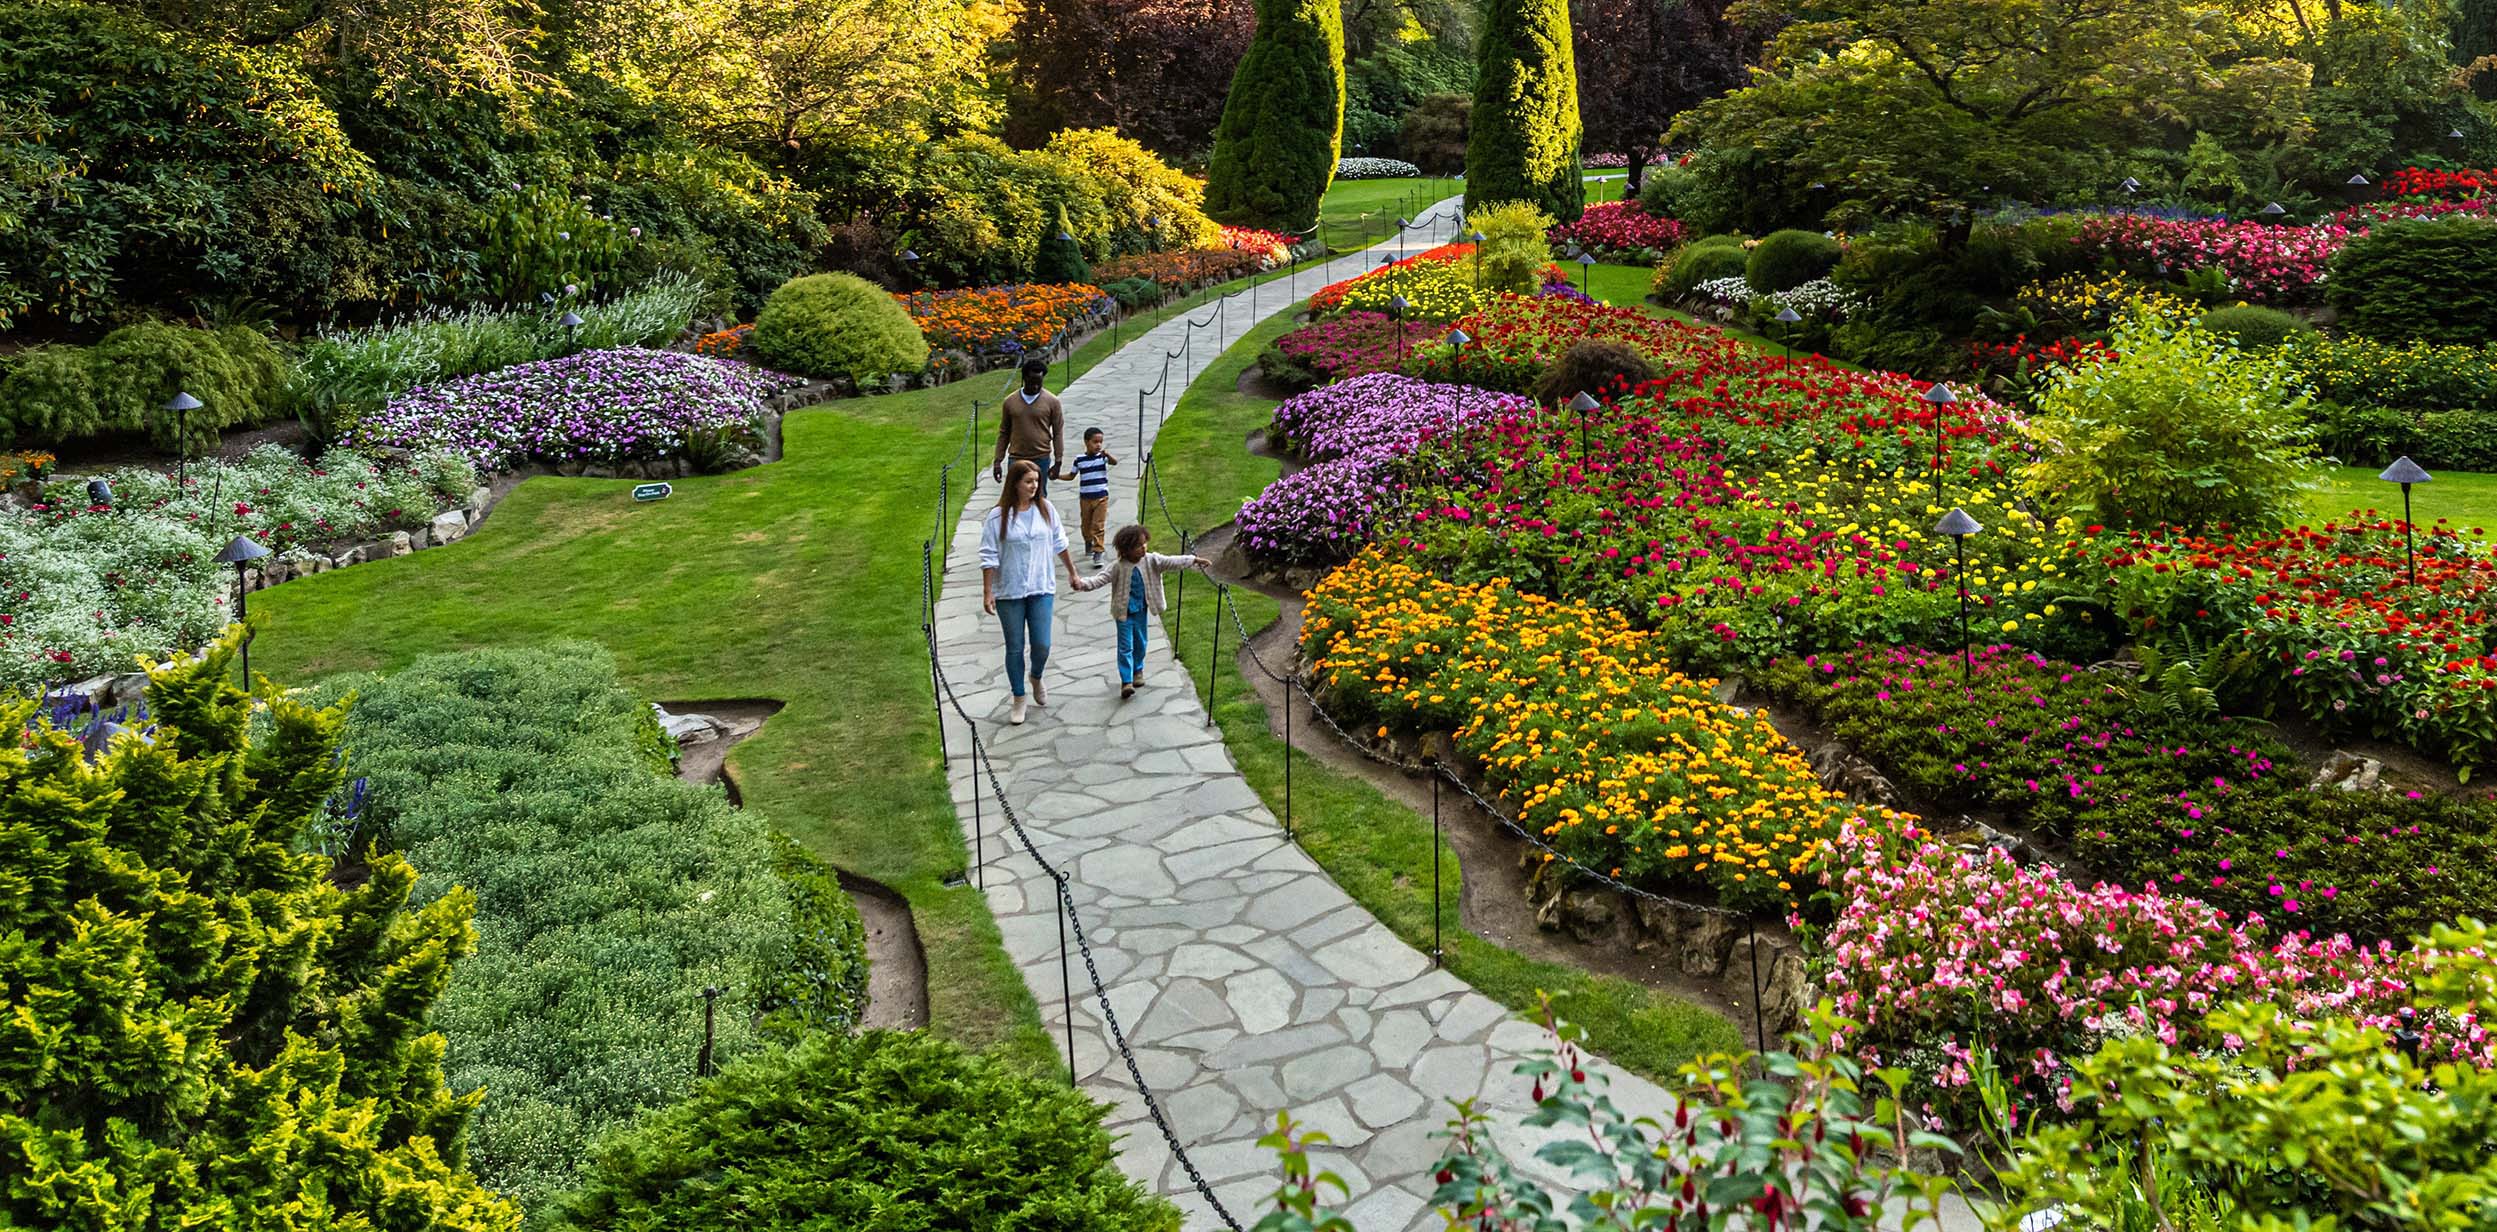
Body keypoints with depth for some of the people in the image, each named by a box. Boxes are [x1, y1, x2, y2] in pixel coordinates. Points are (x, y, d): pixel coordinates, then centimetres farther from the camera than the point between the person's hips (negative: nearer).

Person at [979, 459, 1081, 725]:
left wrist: (1072, 572, 19)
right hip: (1009, 593, -2)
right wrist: (987, 593, -9)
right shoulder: (998, 517, -10)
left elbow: (1059, 543, 12)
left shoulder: (1045, 509, 0)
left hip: (1042, 589, 2)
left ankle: (1036, 678, 32)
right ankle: (1018, 699, 22)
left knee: (1041, 645, -2)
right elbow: (989, 557, -7)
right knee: (1015, 647, 7)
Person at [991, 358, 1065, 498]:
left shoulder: (1052, 402, -2)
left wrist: (1058, 462, -4)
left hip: (1041, 460, -1)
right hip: (1016, 460, 1)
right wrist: (997, 461, 5)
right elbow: (1004, 433, 9)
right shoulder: (1010, 401, 3)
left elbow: (1058, 433, 0)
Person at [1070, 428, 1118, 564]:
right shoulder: (1079, 459, -2)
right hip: (1085, 498, 2)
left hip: (1101, 498, -2)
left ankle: (1097, 553, -6)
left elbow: (1115, 462, -25)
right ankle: (1088, 542, 45)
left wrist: (1108, 455, -43)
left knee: (1098, 526, -7)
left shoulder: (1102, 456, -6)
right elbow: (1072, 475, 9)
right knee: (1086, 524, 17)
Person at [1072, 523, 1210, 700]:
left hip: (1142, 611, 4)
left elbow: (1172, 562, -8)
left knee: (1140, 644, 18)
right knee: (1125, 647, -5)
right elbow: (1100, 579, -18)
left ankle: (1138, 670, 43)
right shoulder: (1118, 567, -15)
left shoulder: (1151, 561, -6)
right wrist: (1082, 583, -34)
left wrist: (1194, 560, -14)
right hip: (1124, 613, -4)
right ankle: (1126, 682, -5)